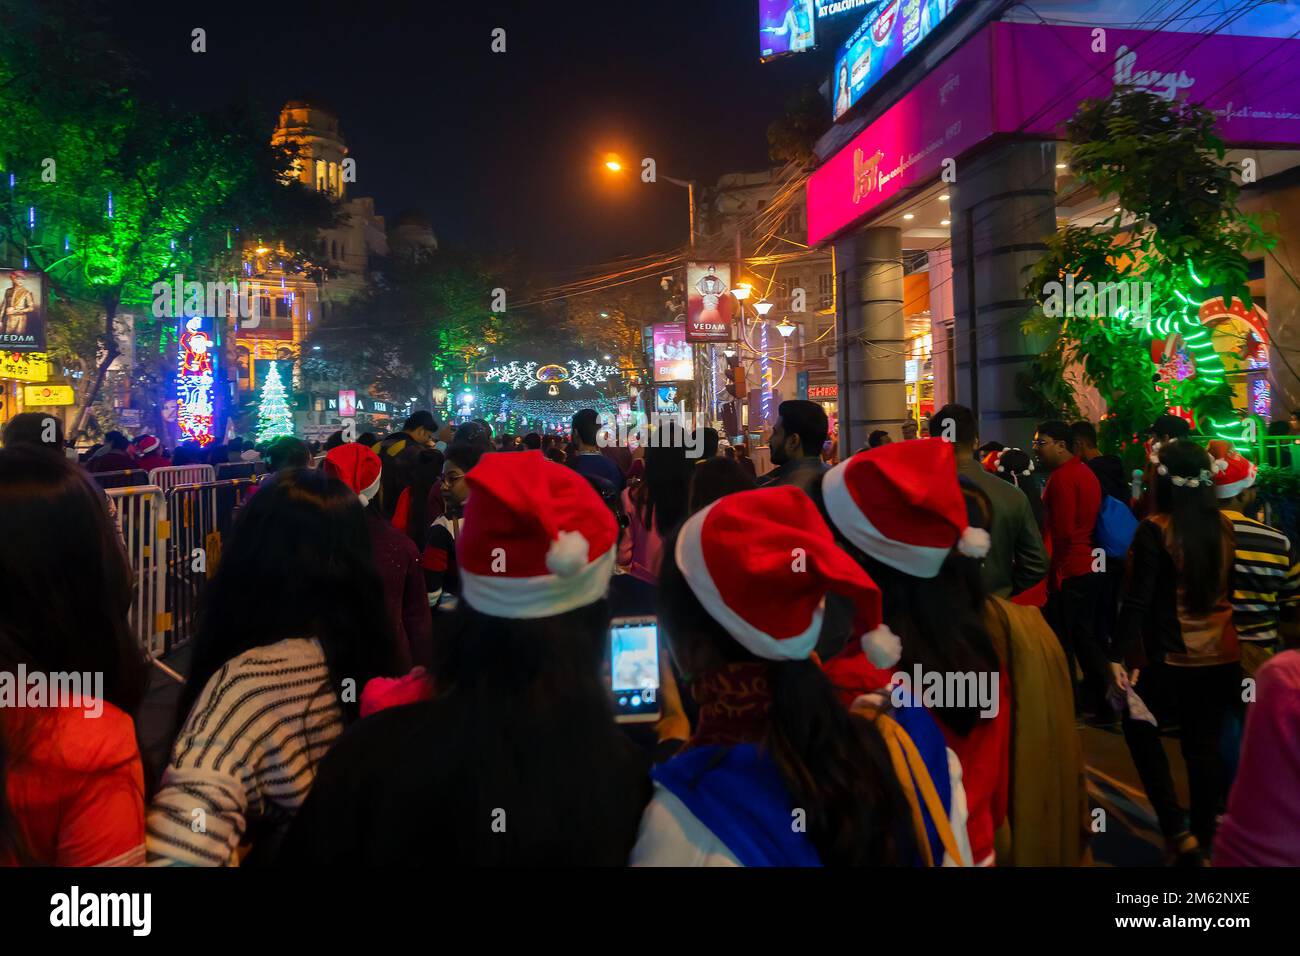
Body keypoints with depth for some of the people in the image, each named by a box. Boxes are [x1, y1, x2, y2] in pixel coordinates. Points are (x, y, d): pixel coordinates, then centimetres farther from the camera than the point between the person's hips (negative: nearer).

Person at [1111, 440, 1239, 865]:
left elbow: (1137, 601, -19)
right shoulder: (1224, 527, 1)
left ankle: (1176, 830, 10)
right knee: (1204, 744, 14)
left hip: (1171, 659, -5)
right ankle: (1203, 841, 24)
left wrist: (1119, 657, -18)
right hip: (1223, 658, 5)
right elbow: (1232, 588, 13)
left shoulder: (1154, 530, -15)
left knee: (1138, 727, 16)